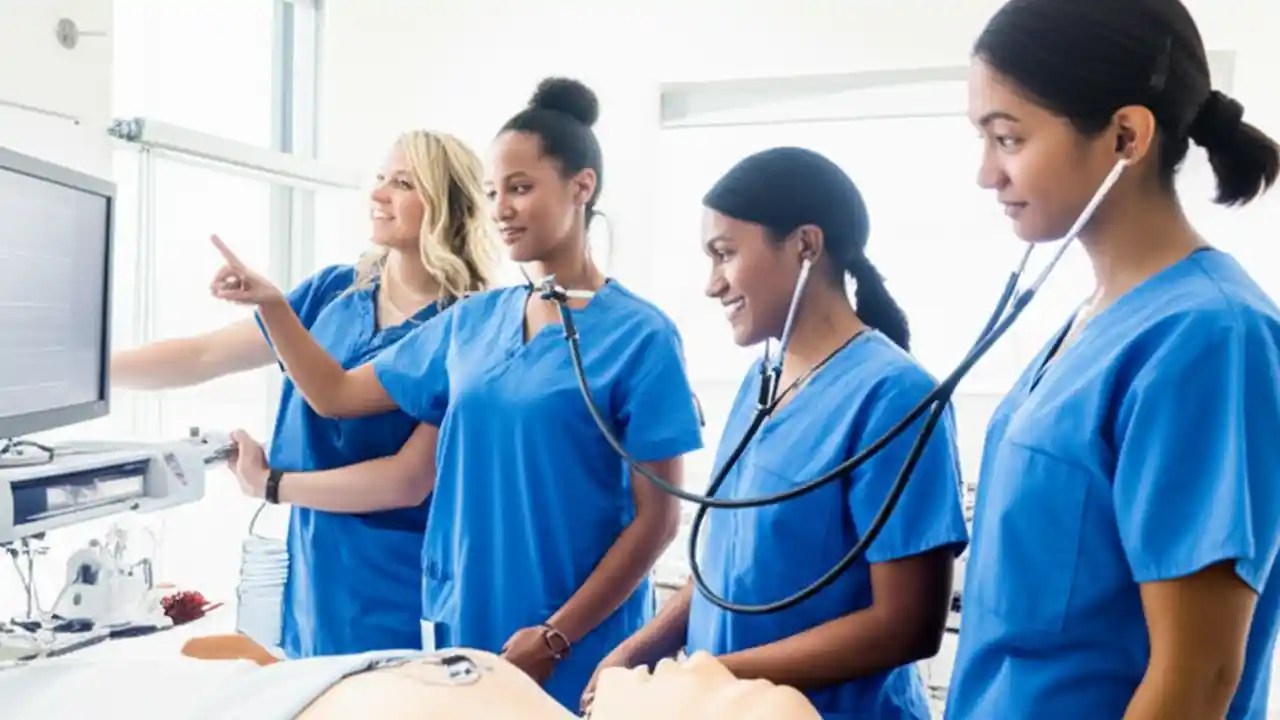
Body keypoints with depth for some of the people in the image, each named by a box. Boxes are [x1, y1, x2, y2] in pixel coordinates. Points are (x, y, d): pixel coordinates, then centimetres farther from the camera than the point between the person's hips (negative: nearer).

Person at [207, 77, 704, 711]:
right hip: (461, 632, 5)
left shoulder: (639, 336, -11)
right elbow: (336, 395, 12)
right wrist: (271, 304, -2)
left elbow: (657, 519, -11)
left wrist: (554, 638, -13)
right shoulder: (471, 320, 5)